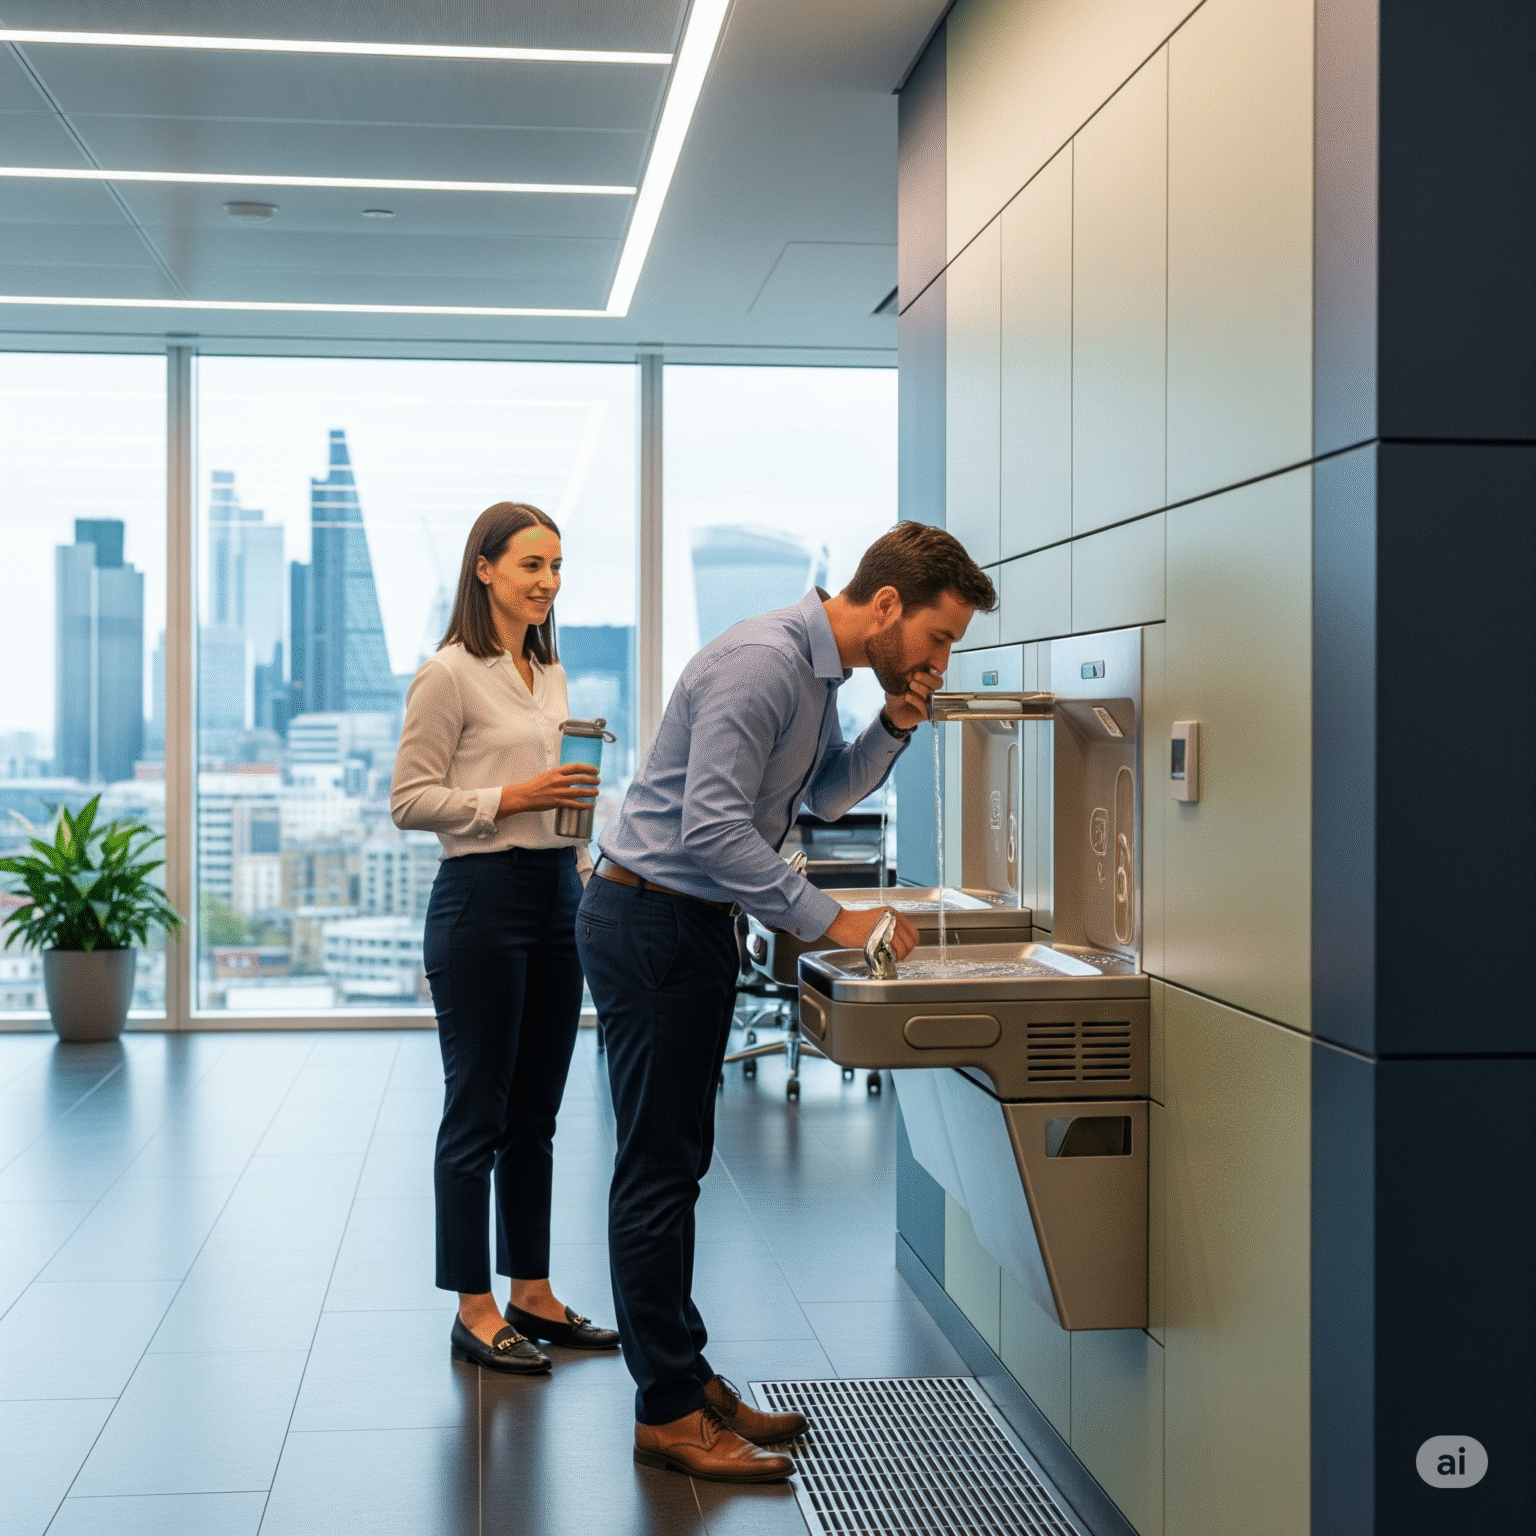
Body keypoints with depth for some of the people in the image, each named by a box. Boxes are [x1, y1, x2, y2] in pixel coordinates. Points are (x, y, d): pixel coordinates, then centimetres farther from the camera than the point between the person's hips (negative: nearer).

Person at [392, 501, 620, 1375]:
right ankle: (475, 1311, 9)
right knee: (478, 1114, 0)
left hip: (557, 895, 8)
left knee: (536, 1114, 13)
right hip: (483, 899, -8)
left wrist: (590, 877, 16)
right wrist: (512, 799, -20)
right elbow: (410, 801, -11)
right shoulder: (450, 675, -9)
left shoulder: (551, 673, 14)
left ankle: (533, 1294, 22)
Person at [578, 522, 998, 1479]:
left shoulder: (820, 672, 9)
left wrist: (894, 729, 4)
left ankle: (685, 1376, 25)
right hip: (649, 921, -10)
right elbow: (711, 830, -28)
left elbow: (823, 796, 22)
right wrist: (833, 922, -23)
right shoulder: (761, 664, -22)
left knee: (678, 1162, 15)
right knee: (659, 1168, -4)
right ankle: (666, 1415, 4)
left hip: (693, 924, 10)